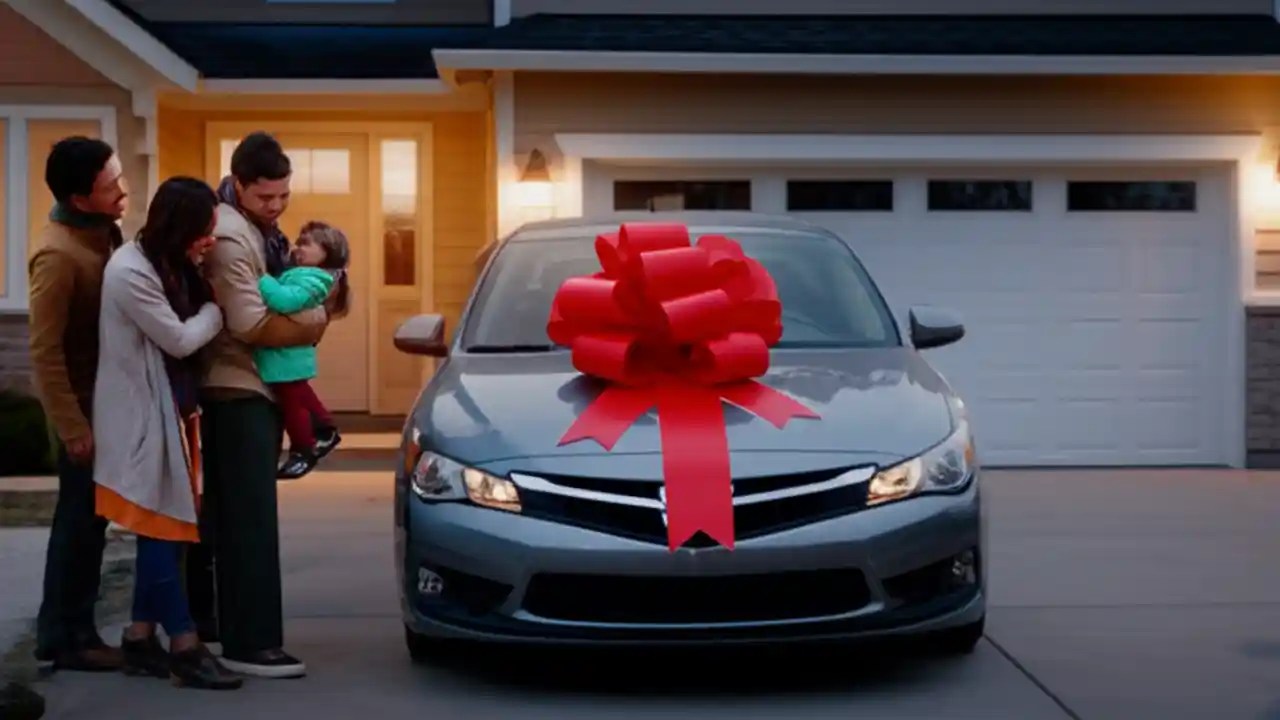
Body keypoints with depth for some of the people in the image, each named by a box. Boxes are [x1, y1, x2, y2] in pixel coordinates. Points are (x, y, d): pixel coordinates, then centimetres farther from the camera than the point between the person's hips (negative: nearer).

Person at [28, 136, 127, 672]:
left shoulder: (102, 231, 4)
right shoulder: (59, 254, -23)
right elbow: (45, 351, -22)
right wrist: (72, 426, -21)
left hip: (108, 396, 8)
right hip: (84, 402, -8)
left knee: (89, 521, 14)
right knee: (80, 520, 0)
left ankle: (72, 630, 24)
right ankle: (65, 637, 11)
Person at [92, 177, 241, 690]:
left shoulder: (170, 265, 11)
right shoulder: (129, 272, -18)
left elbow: (188, 329, 8)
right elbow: (180, 339, -17)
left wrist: (206, 271, -2)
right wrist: (220, 306, -5)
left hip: (173, 410, 9)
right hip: (142, 416, -9)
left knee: (163, 527, 10)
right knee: (161, 527, -6)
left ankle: (141, 639, 16)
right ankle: (186, 649, -4)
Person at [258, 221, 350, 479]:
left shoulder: (312, 278, -23)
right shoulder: (299, 273, 9)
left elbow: (285, 300, -38)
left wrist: (261, 279, -33)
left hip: (286, 355, -10)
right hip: (286, 354, 10)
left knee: (291, 404, 8)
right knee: (299, 396, 30)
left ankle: (303, 453, 25)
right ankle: (325, 431, 48)